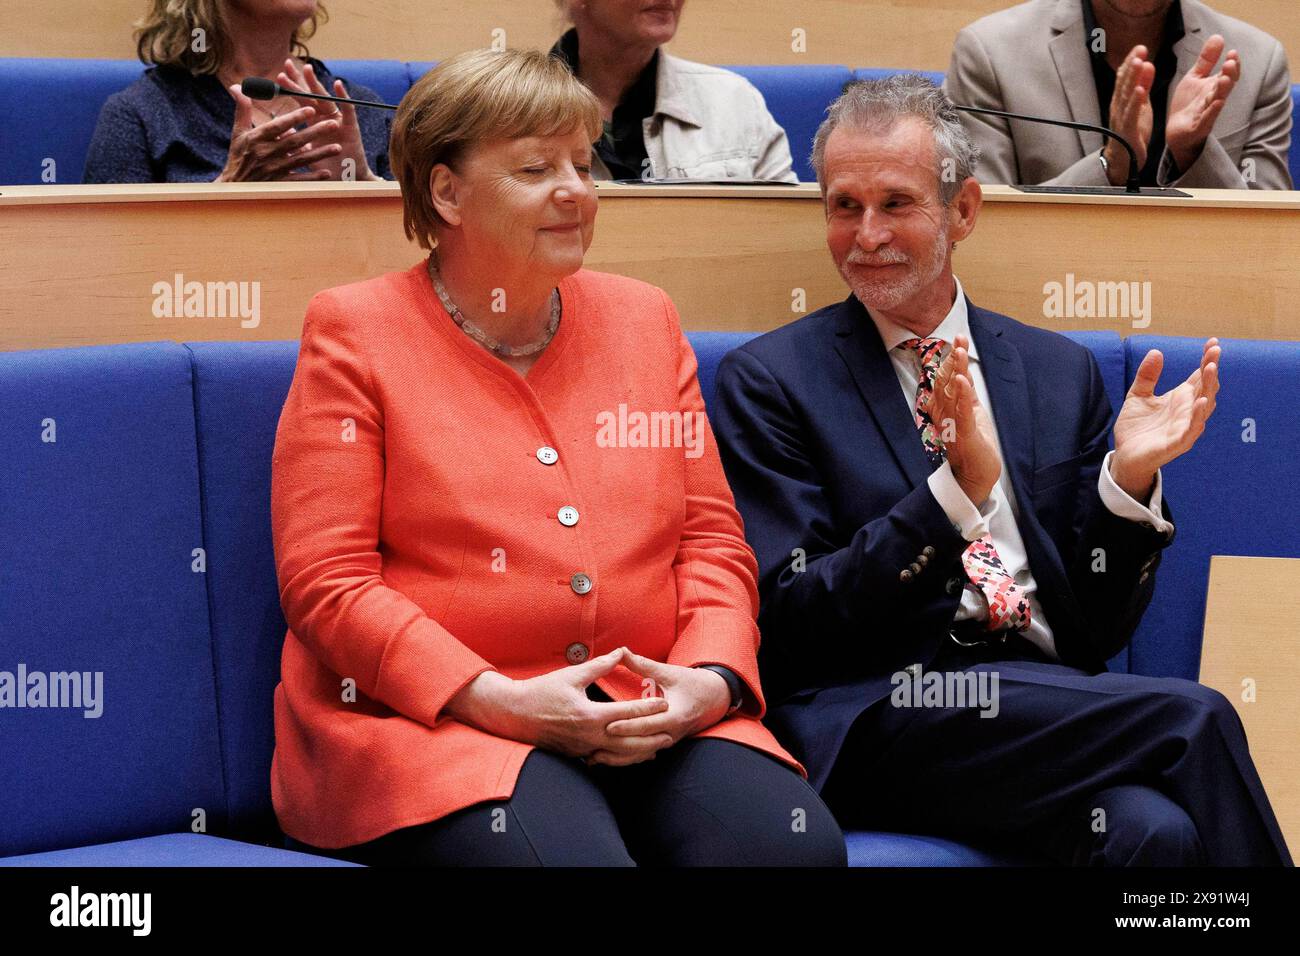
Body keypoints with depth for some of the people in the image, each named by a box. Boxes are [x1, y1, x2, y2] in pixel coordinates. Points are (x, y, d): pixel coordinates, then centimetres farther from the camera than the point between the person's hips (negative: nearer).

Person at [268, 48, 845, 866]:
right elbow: (325, 582, -4)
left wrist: (713, 677, -6)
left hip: (650, 718, 4)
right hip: (431, 722, -4)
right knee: (571, 854, -36)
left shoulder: (644, 321, 18)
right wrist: (498, 701, -15)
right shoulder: (355, 335, 4)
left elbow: (712, 539, 16)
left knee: (794, 843, -26)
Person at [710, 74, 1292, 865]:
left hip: (1056, 702, 4)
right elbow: (789, 623, -5)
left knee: (1152, 826, -33)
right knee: (1193, 721, -27)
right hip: (876, 714, -3)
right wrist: (955, 490, -17)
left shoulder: (1059, 371, 17)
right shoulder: (770, 380, 6)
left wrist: (1128, 480, -4)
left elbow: (1097, 630, 15)